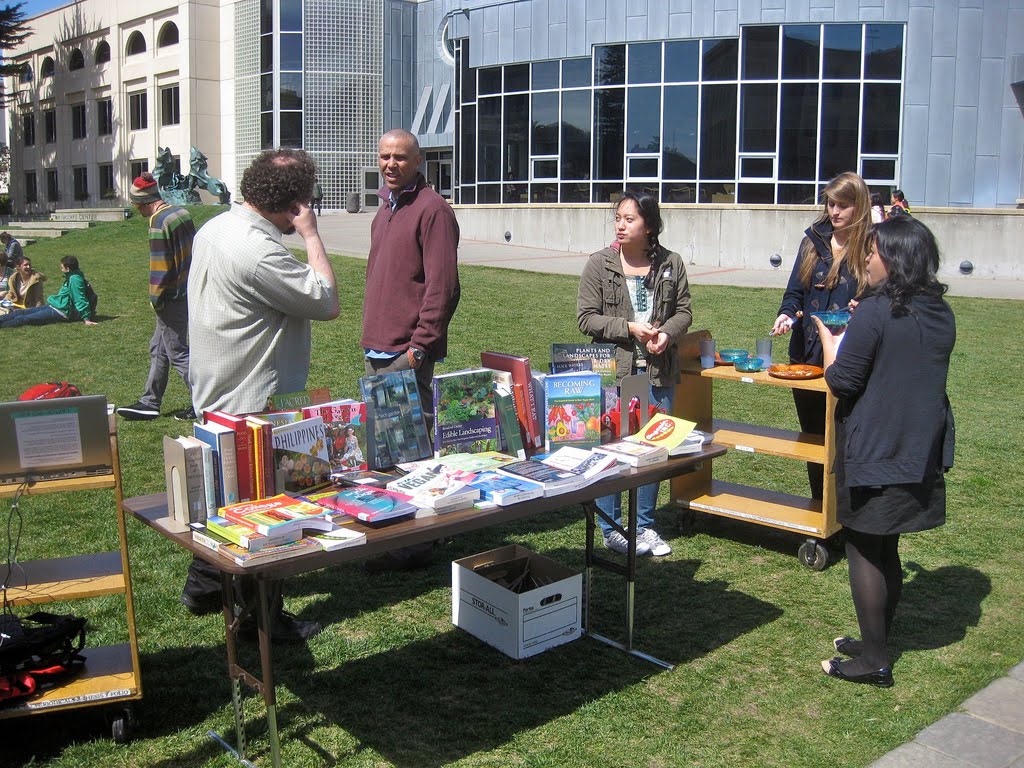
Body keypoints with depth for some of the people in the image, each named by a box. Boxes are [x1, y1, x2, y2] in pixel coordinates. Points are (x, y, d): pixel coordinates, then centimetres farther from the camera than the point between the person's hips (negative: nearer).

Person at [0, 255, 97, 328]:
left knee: (22, 319, -15)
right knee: (20, 312, 3)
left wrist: (86, 319, -24)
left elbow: (81, 300, -22)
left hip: (61, 312, -10)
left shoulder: (75, 279, -19)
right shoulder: (71, 277, 12)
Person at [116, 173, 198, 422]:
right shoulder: (182, 213, 8)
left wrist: (156, 299, -9)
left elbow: (160, 265, -19)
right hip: (188, 292, 9)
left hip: (172, 298, -9)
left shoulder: (159, 221, -18)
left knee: (177, 352, 0)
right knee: (158, 348, 17)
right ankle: (150, 403, 25)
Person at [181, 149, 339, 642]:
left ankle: (203, 586, 41)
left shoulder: (215, 228, 5)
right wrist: (311, 235, -18)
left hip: (215, 395, 10)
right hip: (254, 405, -10)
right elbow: (327, 303, -23)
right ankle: (260, 620, 17)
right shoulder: (258, 251, -28)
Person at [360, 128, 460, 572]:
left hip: (408, 354, -9)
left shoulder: (432, 209, -9)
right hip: (377, 351, 9)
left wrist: (420, 345, -18)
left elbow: (443, 285, -15)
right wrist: (370, 336, 19)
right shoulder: (385, 208, 19)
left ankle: (414, 543, 3)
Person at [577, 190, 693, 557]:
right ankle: (611, 529, 19)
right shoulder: (599, 264, -4)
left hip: (658, 372, 3)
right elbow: (586, 317, -6)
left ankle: (645, 526, 26)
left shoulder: (671, 263, 3)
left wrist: (667, 332, -12)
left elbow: (683, 310, 9)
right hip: (613, 372, -3)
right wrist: (629, 328, -16)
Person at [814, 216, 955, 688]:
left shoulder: (875, 312, -18)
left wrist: (827, 337, 1)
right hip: (922, 451, 8)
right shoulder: (941, 314, 6)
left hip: (873, 452, -7)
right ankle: (877, 640, 29)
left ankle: (873, 660, 8)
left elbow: (841, 381, -15)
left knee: (863, 549, 3)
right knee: (886, 549, 18)